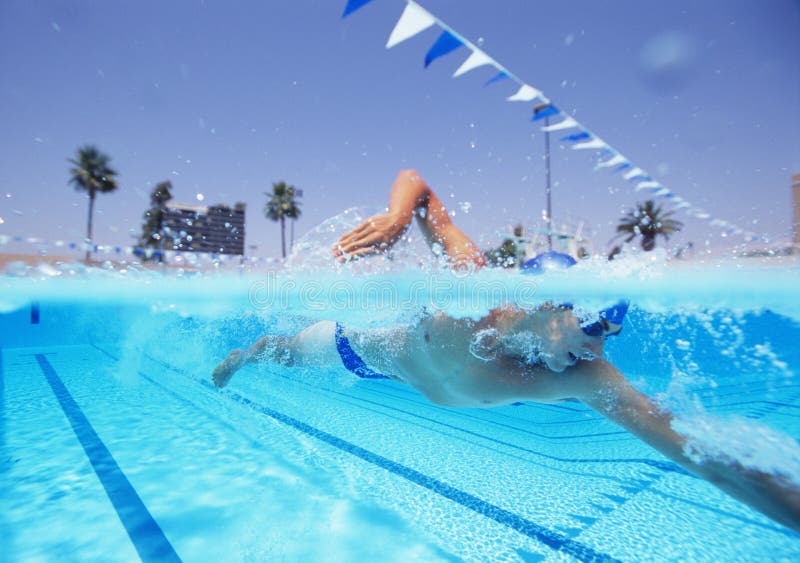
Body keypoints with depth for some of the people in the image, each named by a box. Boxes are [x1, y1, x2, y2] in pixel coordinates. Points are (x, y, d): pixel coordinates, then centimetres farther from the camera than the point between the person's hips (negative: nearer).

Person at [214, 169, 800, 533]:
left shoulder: (585, 378, -36)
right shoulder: (471, 283, -44)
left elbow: (696, 448, -37)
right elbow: (415, 180, -34)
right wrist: (397, 217, -55)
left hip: (407, 375, 2)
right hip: (364, 346, -2)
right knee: (284, 352, 29)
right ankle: (240, 353, 65)